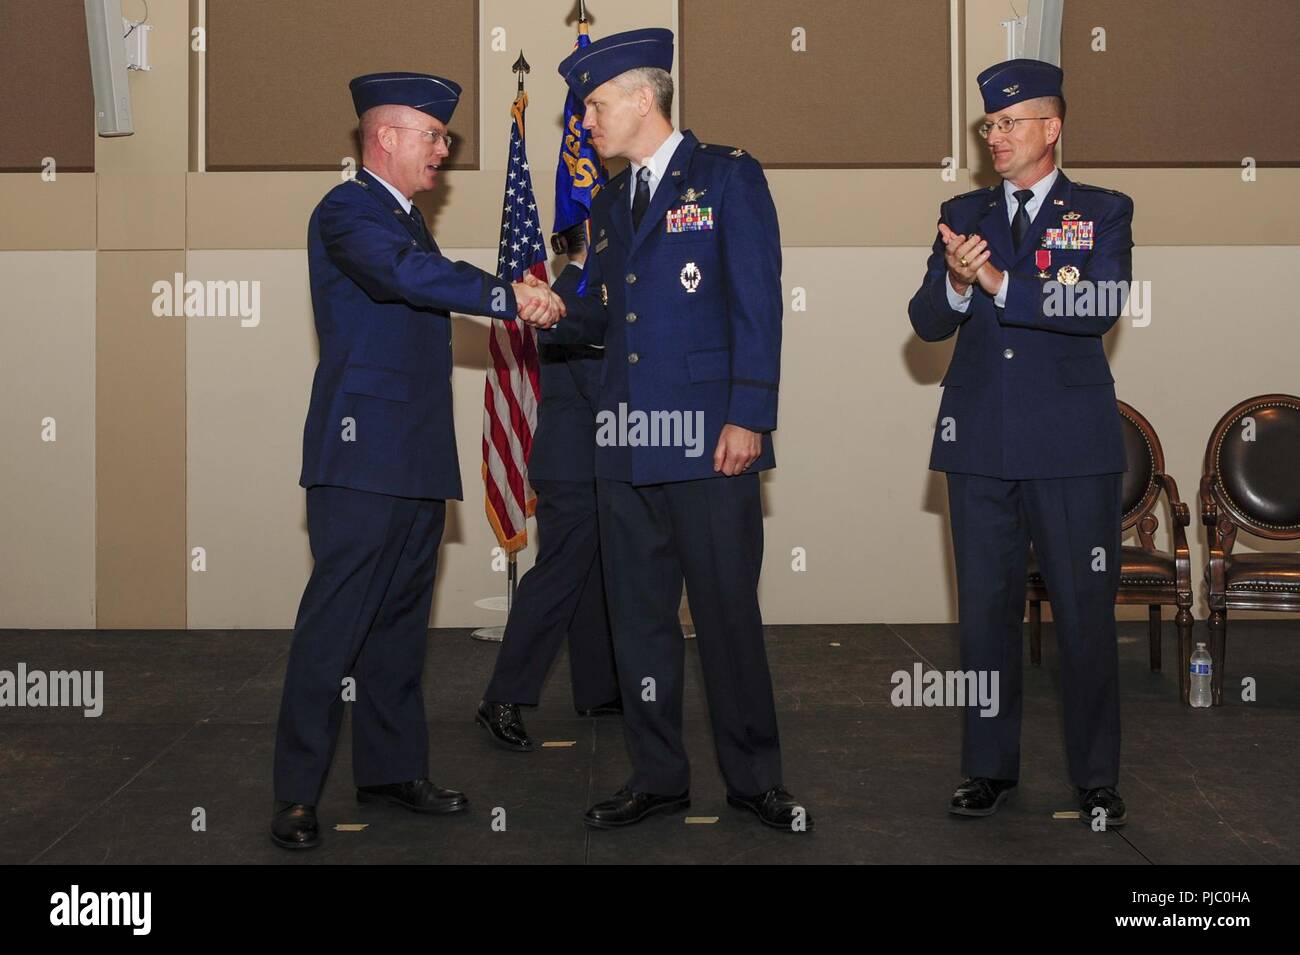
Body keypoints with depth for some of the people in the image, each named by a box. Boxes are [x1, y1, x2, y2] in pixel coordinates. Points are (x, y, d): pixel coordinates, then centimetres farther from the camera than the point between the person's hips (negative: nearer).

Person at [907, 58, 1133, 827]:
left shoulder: (1104, 211, 3)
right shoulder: (962, 214, 11)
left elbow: (1102, 308, -14)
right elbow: (927, 323, 3)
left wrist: (1002, 282, -20)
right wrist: (956, 282, -19)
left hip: (1073, 445, -3)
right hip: (981, 444, 3)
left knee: (1086, 614, 2)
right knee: (986, 610, 8)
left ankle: (1097, 778, 13)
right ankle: (991, 769, 19)